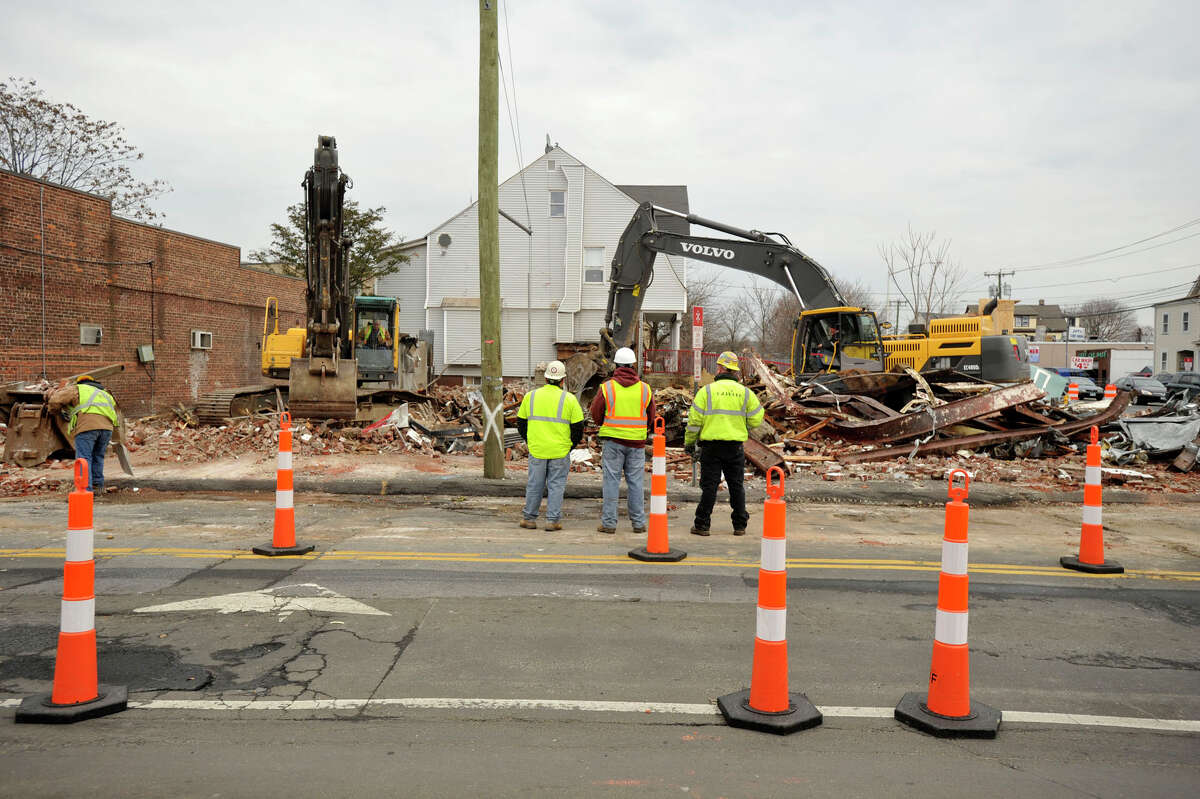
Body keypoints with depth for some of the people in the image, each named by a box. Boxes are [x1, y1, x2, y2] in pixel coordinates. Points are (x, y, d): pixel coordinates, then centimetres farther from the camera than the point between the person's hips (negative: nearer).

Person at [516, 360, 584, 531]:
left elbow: (521, 424, 10)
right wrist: (571, 445, 11)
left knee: (534, 484, 12)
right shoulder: (569, 399, -5)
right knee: (556, 485, 6)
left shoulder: (530, 396, 4)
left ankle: (529, 518, 19)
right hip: (560, 452, -2)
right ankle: (553, 520, 6)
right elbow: (578, 427, -3)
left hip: (536, 450, 2)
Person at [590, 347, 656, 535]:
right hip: (637, 442, 2)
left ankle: (609, 523, 3)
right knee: (635, 482, 8)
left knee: (611, 480, 3)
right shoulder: (645, 389, 2)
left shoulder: (606, 387, -4)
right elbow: (651, 416, 13)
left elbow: (595, 413, 4)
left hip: (613, 439, -2)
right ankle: (639, 523, 12)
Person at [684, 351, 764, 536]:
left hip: (711, 446, -2)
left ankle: (702, 525, 4)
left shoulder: (707, 390, -3)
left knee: (709, 486, 2)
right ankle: (740, 526, 14)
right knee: (736, 486, 10)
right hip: (735, 446, 2)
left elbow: (695, 419, -4)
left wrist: (689, 442, 6)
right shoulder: (745, 392, 4)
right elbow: (756, 420, 3)